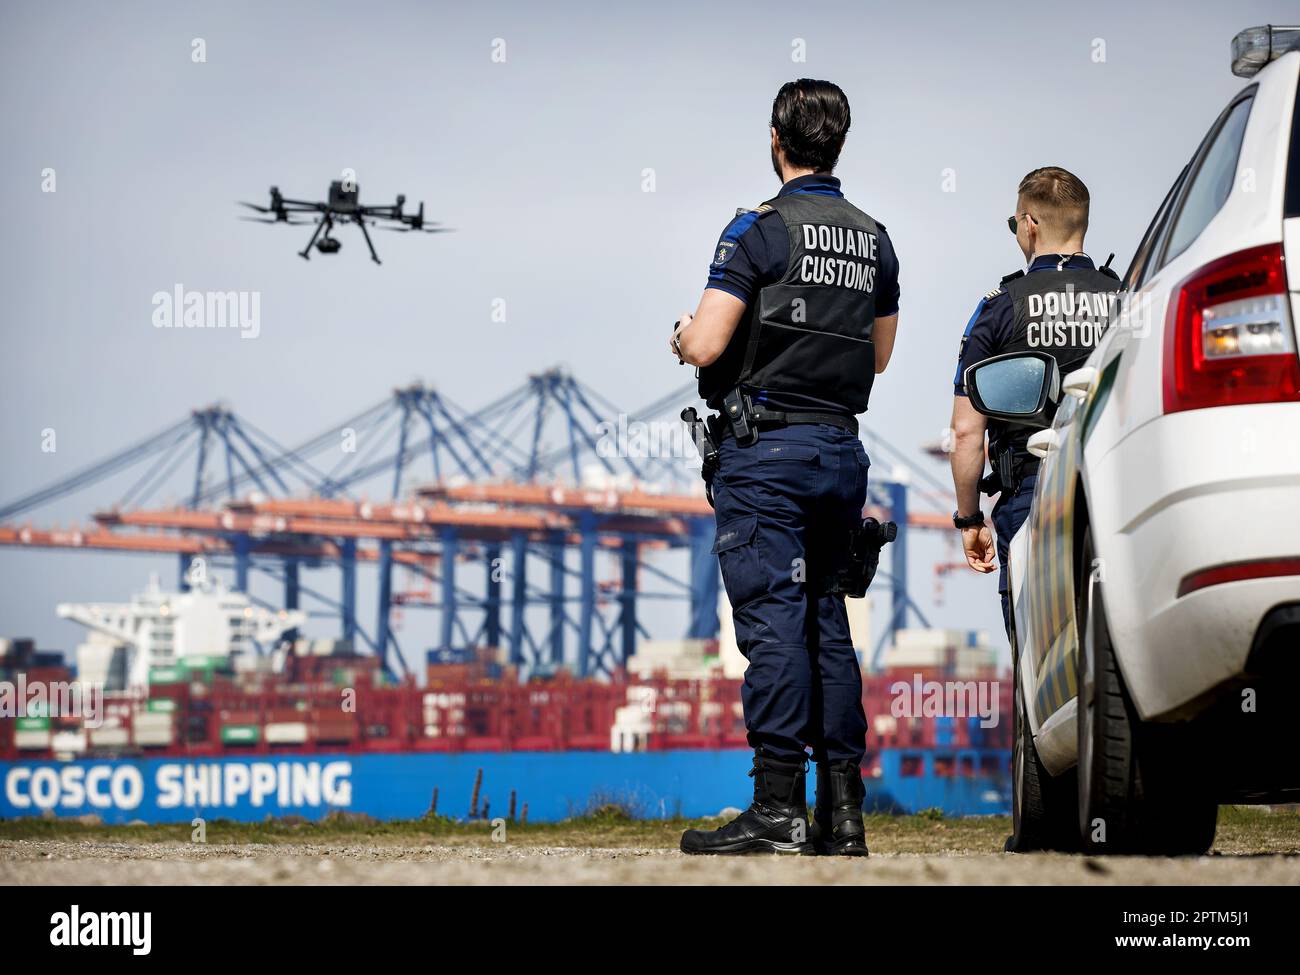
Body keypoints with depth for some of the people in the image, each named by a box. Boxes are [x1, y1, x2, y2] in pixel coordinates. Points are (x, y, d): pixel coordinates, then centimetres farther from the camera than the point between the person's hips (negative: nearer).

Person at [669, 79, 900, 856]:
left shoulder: (761, 230, -10)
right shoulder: (874, 240, 12)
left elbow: (706, 347, -15)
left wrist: (683, 336, 7)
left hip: (766, 449, -6)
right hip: (842, 449, 6)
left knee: (773, 620, -8)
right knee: (826, 622, 11)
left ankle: (779, 807, -12)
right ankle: (842, 807, 10)